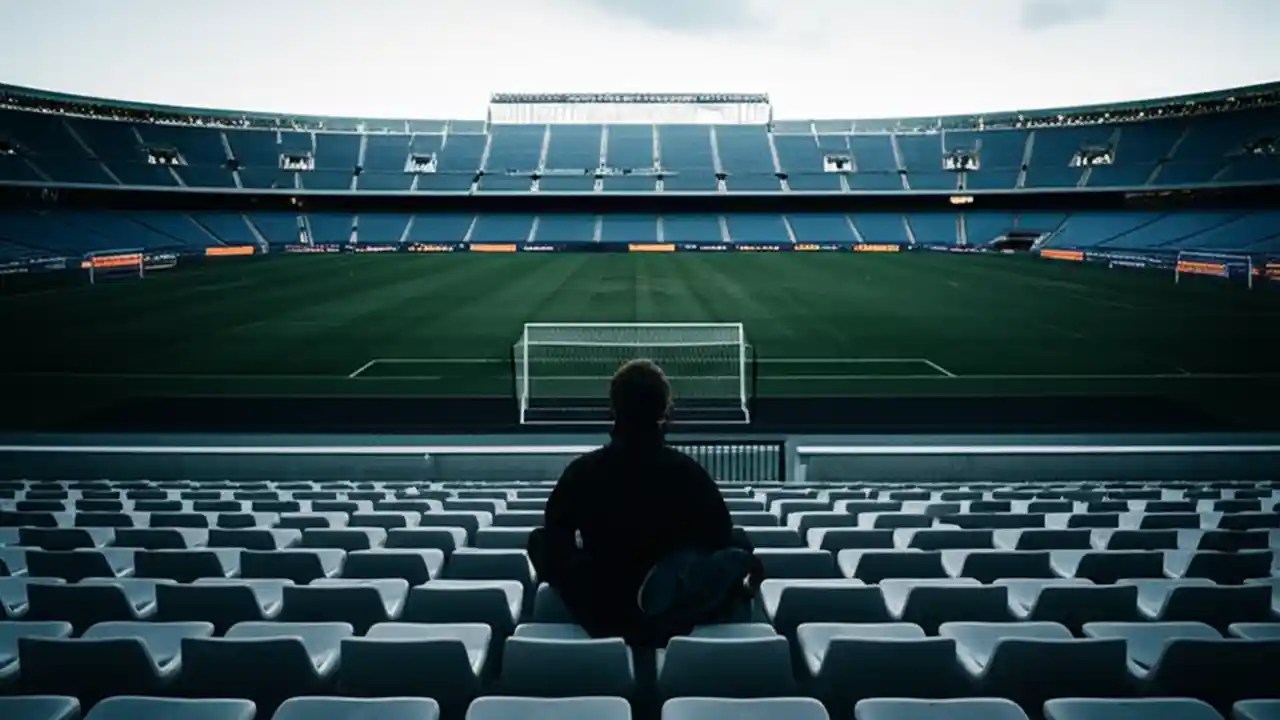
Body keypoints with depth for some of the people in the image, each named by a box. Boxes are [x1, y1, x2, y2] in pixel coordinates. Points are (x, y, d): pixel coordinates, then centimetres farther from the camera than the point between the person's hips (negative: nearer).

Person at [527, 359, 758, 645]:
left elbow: (555, 530, 2)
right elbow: (720, 537, -2)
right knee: (739, 544, 15)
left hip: (601, 617, 1)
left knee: (539, 538, 19)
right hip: (675, 615, 0)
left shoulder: (582, 471, -13)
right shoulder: (688, 471, -14)